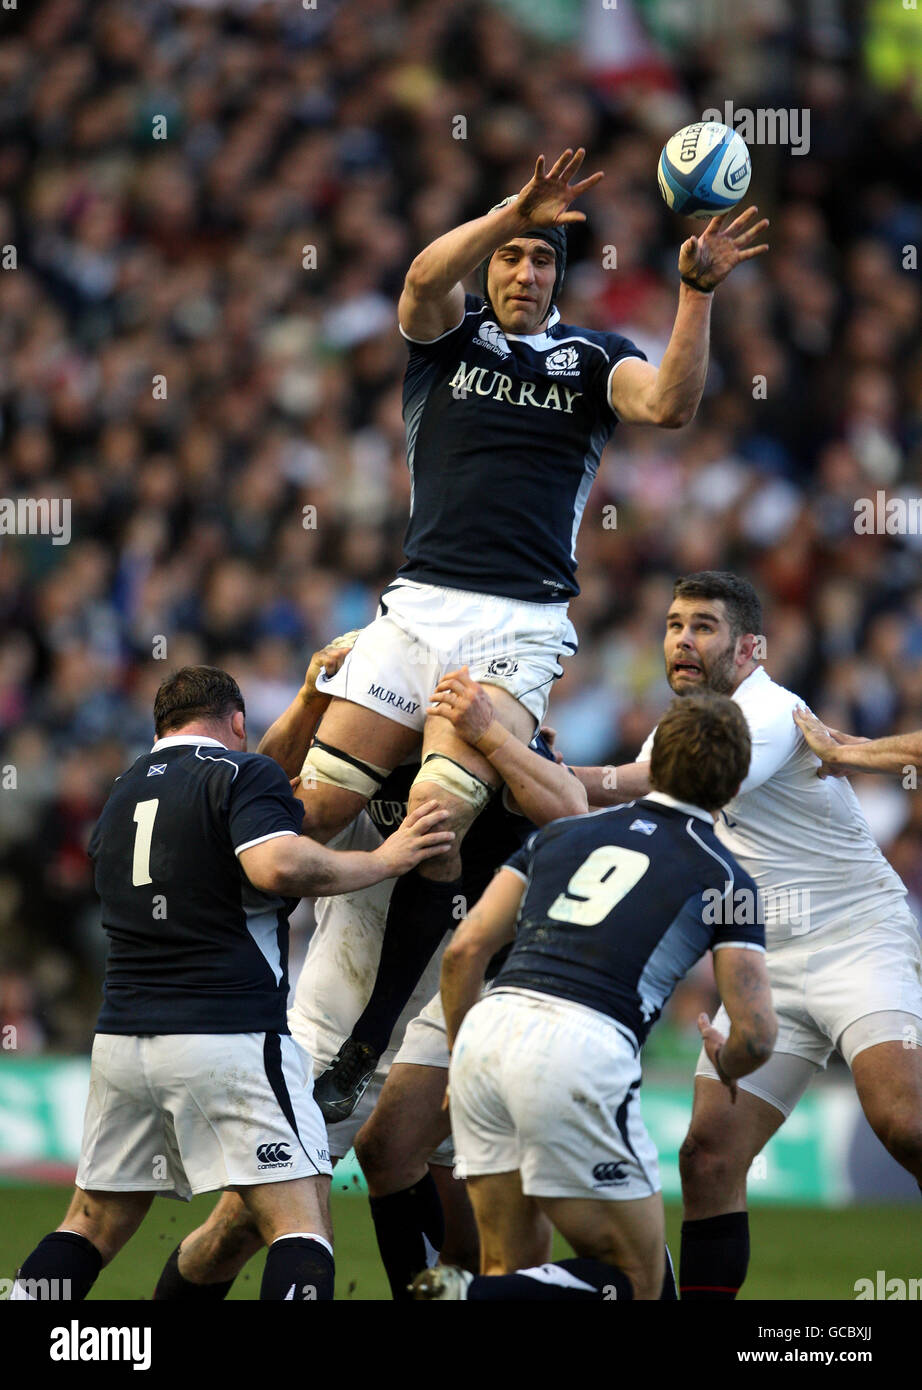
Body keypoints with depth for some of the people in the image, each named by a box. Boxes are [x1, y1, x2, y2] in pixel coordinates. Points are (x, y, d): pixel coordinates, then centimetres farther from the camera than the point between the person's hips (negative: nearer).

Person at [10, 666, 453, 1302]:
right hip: (230, 1032, -6)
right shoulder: (245, 773, -2)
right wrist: (384, 861, -8)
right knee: (304, 1226, -7)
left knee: (95, 1222, 18)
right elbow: (277, 864, -20)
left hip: (122, 1036, 6)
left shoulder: (123, 792, 19)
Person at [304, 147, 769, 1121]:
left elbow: (669, 405, -7)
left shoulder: (593, 358, 13)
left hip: (521, 628, -1)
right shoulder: (448, 333, 13)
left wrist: (697, 291, -17)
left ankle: (362, 1052, -11)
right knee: (312, 806, -9)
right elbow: (424, 277, -10)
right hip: (421, 603, 1)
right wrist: (515, 212, -24)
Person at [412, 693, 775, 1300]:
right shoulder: (725, 878, 10)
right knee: (637, 1280, 6)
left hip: (487, 1029, 5)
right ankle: (472, 1303, -17)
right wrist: (727, 1064, 28)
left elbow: (465, 950, 17)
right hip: (583, 1053, -5)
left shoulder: (565, 833, 23)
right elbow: (756, 1033, 4)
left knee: (513, 1271, 18)